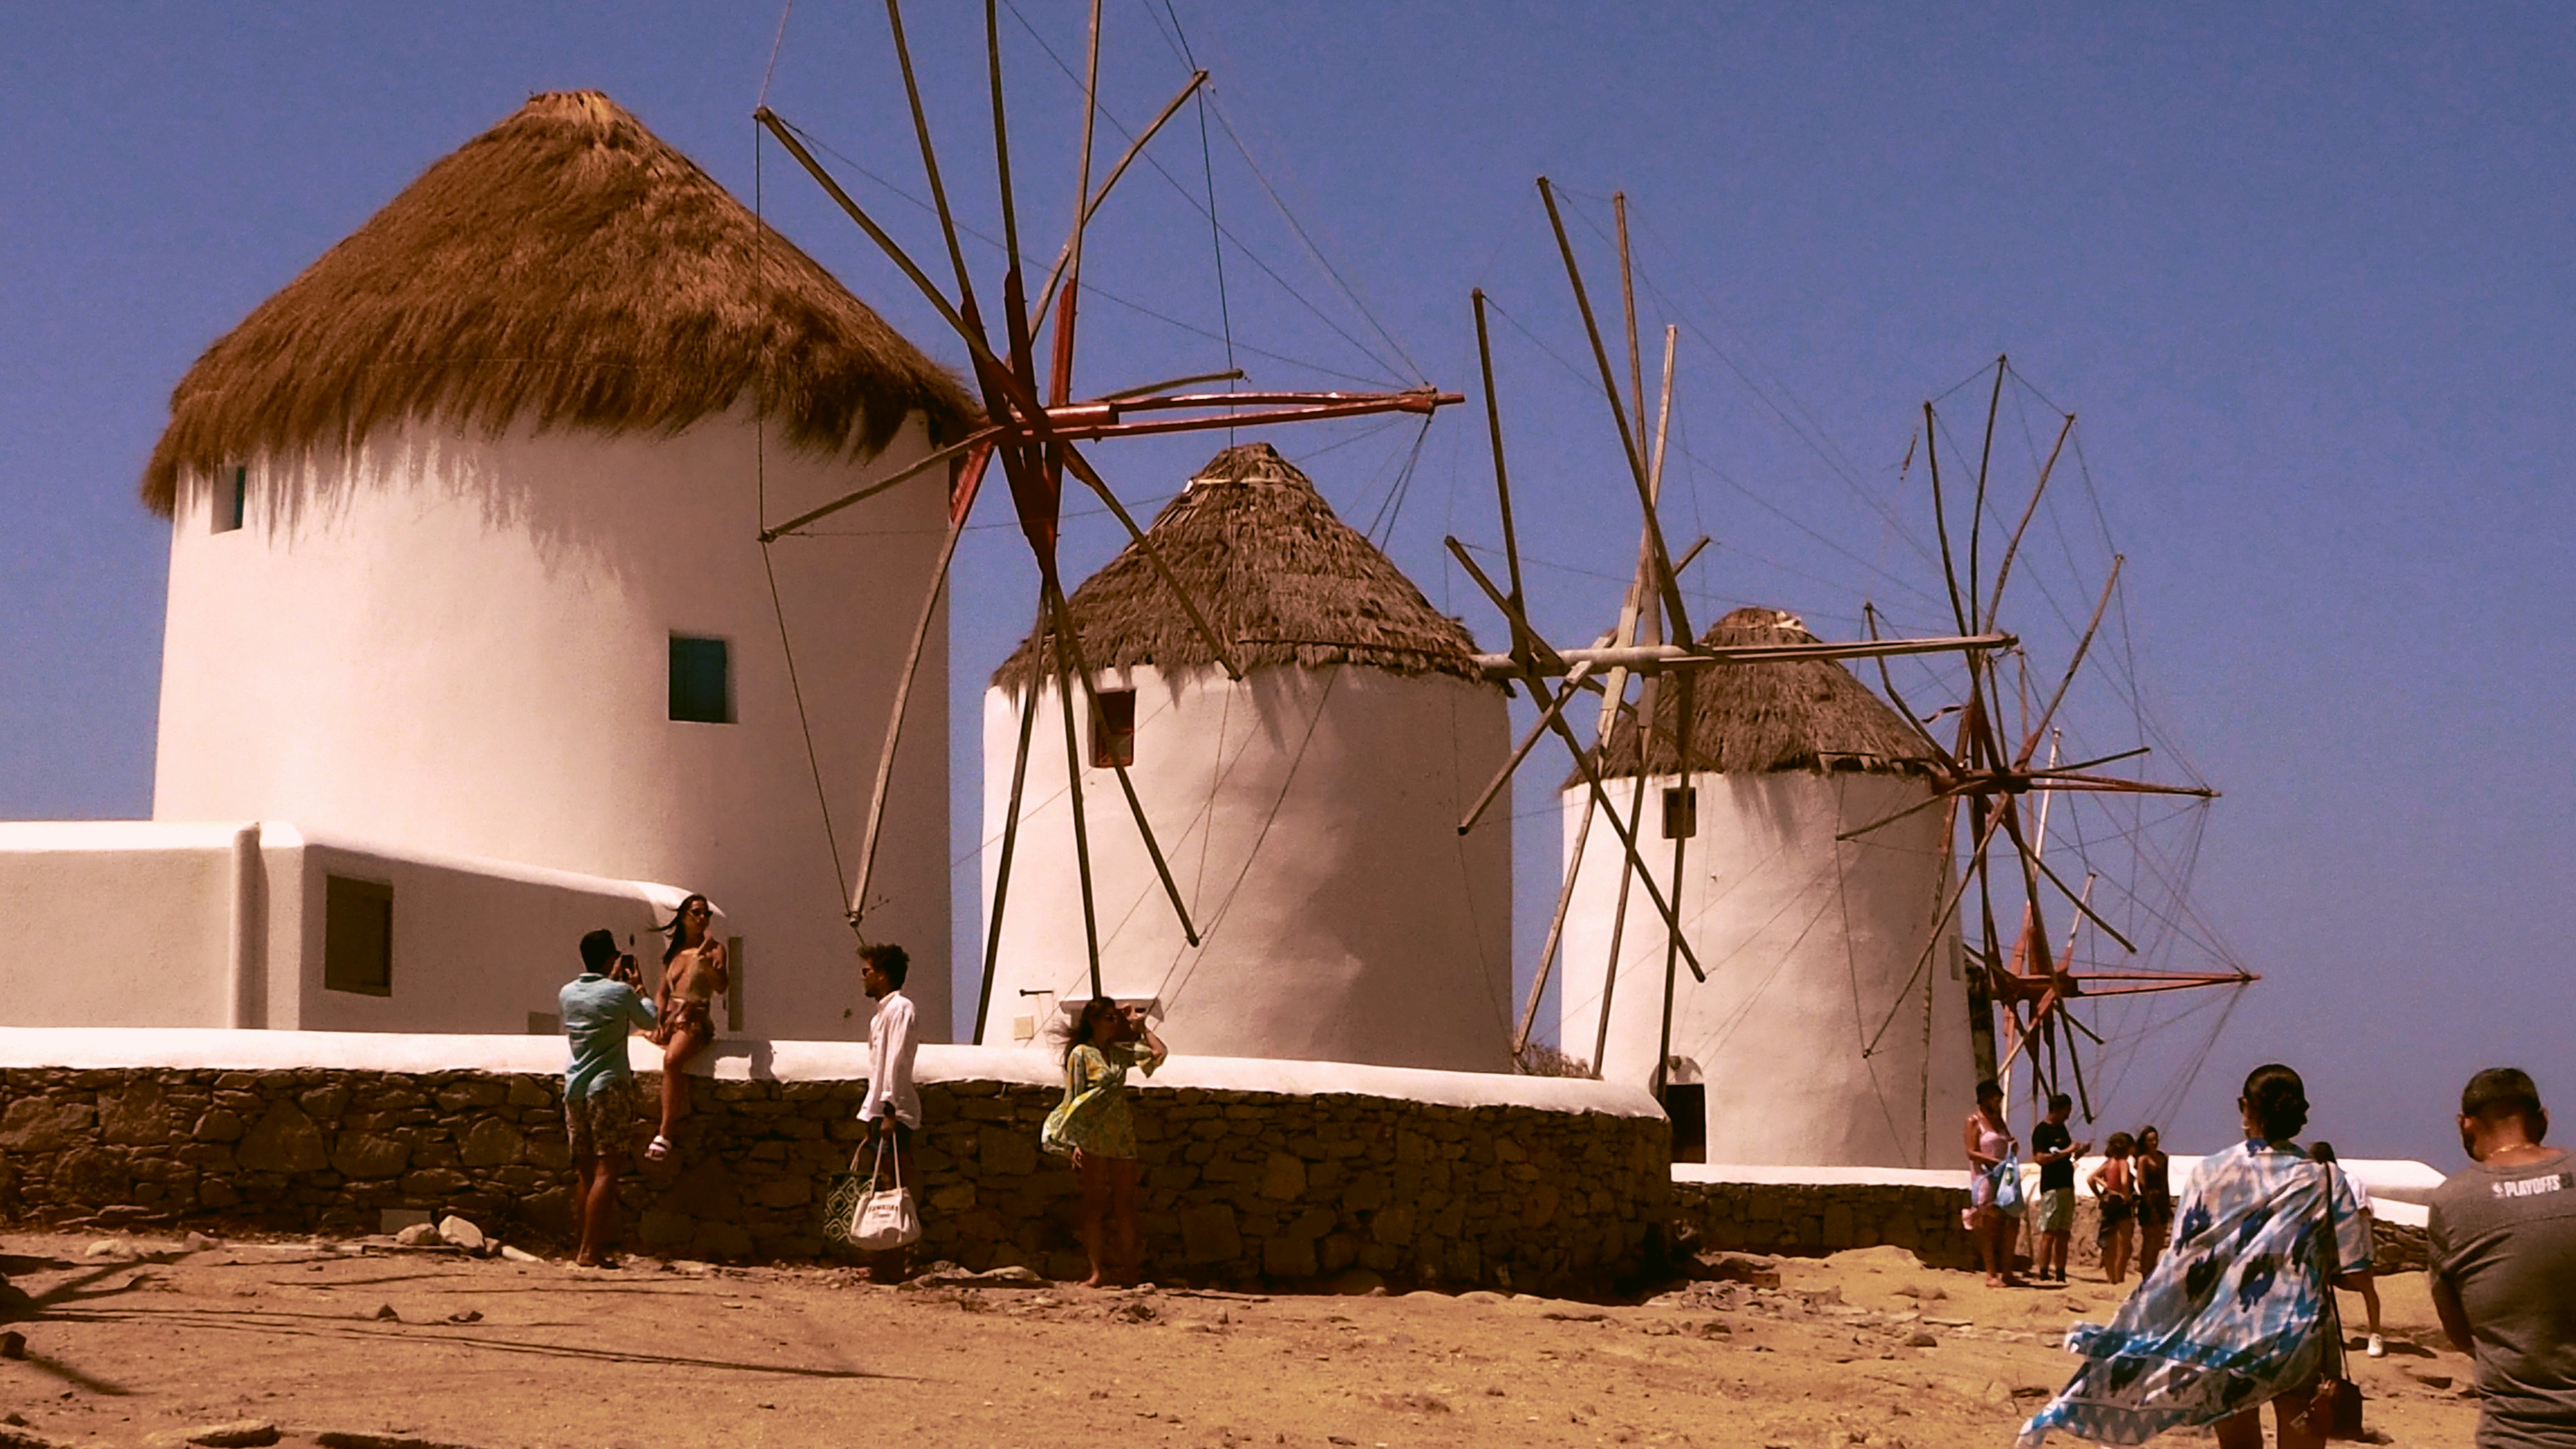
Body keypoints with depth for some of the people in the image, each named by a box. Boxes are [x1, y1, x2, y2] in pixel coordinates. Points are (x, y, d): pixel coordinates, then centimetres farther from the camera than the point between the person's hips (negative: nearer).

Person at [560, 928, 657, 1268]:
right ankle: (590, 1251, -13)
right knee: (606, 1171, -7)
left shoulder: (567, 994, 6)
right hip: (609, 1087, -6)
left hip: (575, 1088, 6)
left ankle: (590, 1247, 15)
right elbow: (649, 1021, 10)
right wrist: (637, 987, 23)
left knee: (585, 1173, 11)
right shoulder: (620, 993, -8)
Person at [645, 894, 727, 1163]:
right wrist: (657, 1020, 3)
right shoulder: (673, 953, 20)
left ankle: (665, 1134, -37)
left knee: (672, 1059, -34)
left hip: (696, 1021, -7)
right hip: (671, 1019, 8)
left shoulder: (714, 948, 4)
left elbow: (721, 987, -11)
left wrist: (706, 958, -24)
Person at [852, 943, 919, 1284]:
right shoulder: (884, 1011, 22)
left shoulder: (900, 1009, -8)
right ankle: (884, 1264, 10)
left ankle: (891, 1267, -9)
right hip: (879, 1113, 10)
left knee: (892, 1191, -9)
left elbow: (897, 1063, -16)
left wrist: (890, 1111, -22)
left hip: (894, 1113, -10)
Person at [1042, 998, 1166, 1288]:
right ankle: (1098, 1272, -4)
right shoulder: (1081, 1054, -1)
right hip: (1093, 1136, -5)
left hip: (1122, 1136, 5)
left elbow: (1159, 1052, 15)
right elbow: (1074, 1099, -5)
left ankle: (1128, 1270, 5)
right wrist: (1075, 1143, -12)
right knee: (1095, 1204, -4)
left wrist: (1140, 1026, 15)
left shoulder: (1120, 1052, 13)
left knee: (1125, 1204, 3)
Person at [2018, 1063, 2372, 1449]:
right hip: (2297, 1343, -2)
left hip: (2222, 1340, 2)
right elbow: (2353, 1277, -5)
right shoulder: (2326, 1182, -6)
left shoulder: (2210, 1173, -4)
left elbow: (2183, 1266, -6)